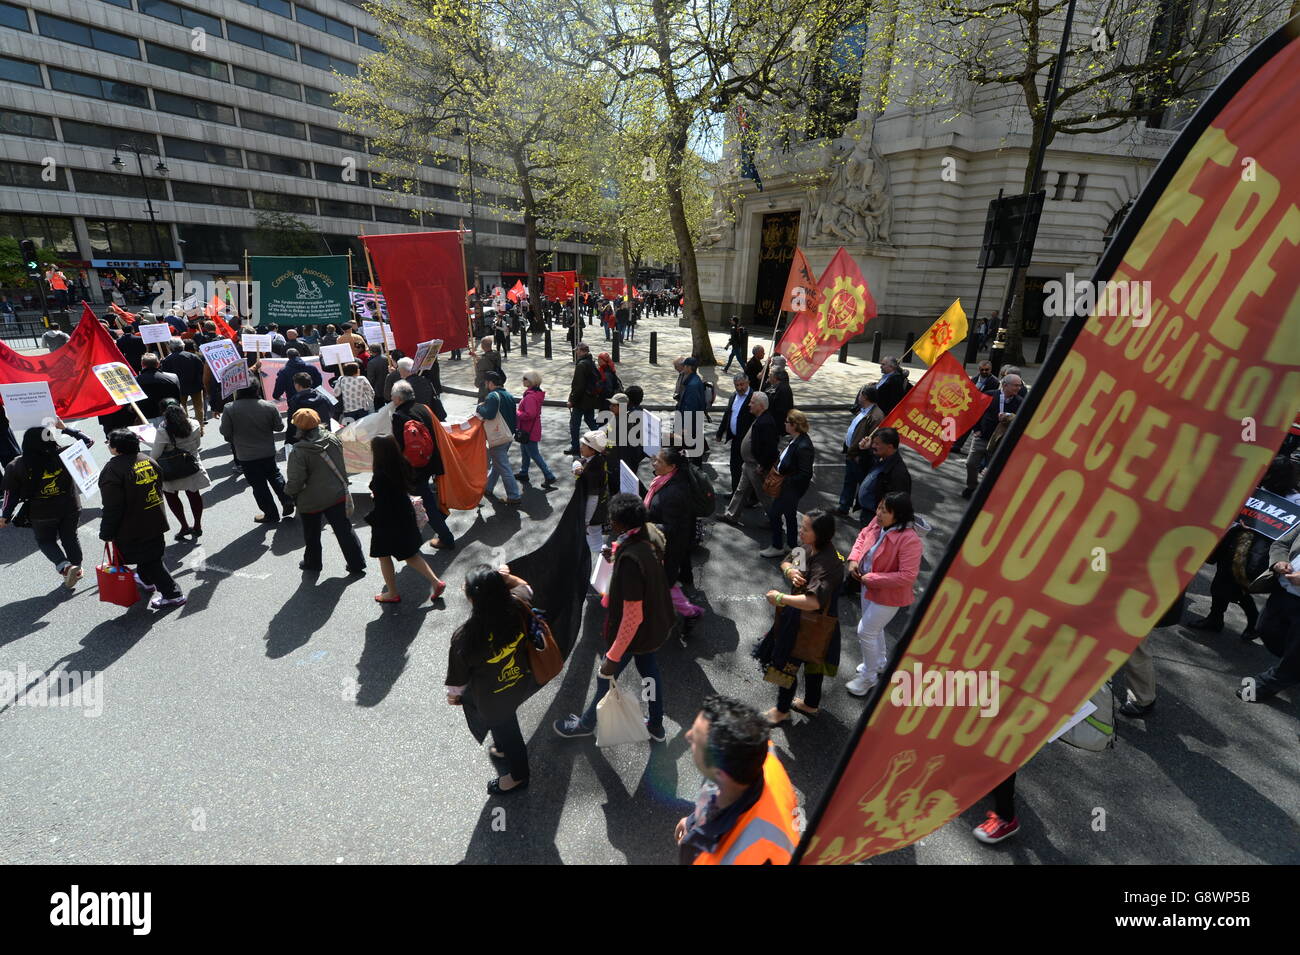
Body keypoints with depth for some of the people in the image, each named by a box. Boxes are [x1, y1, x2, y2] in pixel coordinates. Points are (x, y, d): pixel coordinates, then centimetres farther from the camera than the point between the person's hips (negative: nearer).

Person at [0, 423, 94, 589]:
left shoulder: (16, 466, -16)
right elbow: (88, 441, -2)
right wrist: (65, 429, 2)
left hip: (42, 515, -1)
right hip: (70, 508, 1)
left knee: (46, 541, 19)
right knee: (70, 537, 20)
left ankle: (65, 567, -1)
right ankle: (77, 568, 33)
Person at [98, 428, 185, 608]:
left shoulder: (112, 470, -21)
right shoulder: (148, 460, 2)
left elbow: (112, 507, -20)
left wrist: (106, 533, -9)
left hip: (133, 528, -8)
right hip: (155, 522, 8)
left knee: (149, 560, 2)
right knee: (152, 553, 26)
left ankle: (172, 594, 3)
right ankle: (145, 580, 50)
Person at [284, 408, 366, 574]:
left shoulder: (299, 451, -23)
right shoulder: (334, 439, -8)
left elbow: (296, 481, -18)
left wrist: (288, 490, 1)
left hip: (311, 500, -4)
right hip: (337, 494, 4)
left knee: (312, 534, 19)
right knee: (344, 530, 11)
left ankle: (312, 562, 37)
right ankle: (357, 564, 14)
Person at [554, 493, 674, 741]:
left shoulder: (630, 559, -35)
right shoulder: (650, 539, -11)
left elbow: (633, 617, -32)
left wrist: (613, 656, -24)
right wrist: (617, 553, 7)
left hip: (636, 633, -7)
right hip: (656, 625, 7)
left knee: (606, 677, 16)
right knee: (649, 668, 26)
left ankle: (586, 724, 43)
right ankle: (656, 726, 47)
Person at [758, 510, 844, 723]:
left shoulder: (826, 563, -35)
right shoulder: (809, 547, -9)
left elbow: (814, 601, -45)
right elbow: (786, 562, 5)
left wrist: (780, 598, -34)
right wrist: (790, 571, -19)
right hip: (802, 617, 8)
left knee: (786, 664, 11)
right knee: (812, 663, 27)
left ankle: (782, 711, 36)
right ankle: (811, 705, 50)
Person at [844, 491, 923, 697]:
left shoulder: (909, 540, -33)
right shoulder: (878, 523, -12)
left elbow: (907, 576, -32)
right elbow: (863, 536, 9)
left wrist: (872, 578, -27)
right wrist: (853, 559, -7)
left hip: (888, 595, -7)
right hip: (869, 586, 7)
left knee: (865, 632, 3)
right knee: (874, 628, 26)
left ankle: (868, 676, 27)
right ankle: (879, 663, 53)